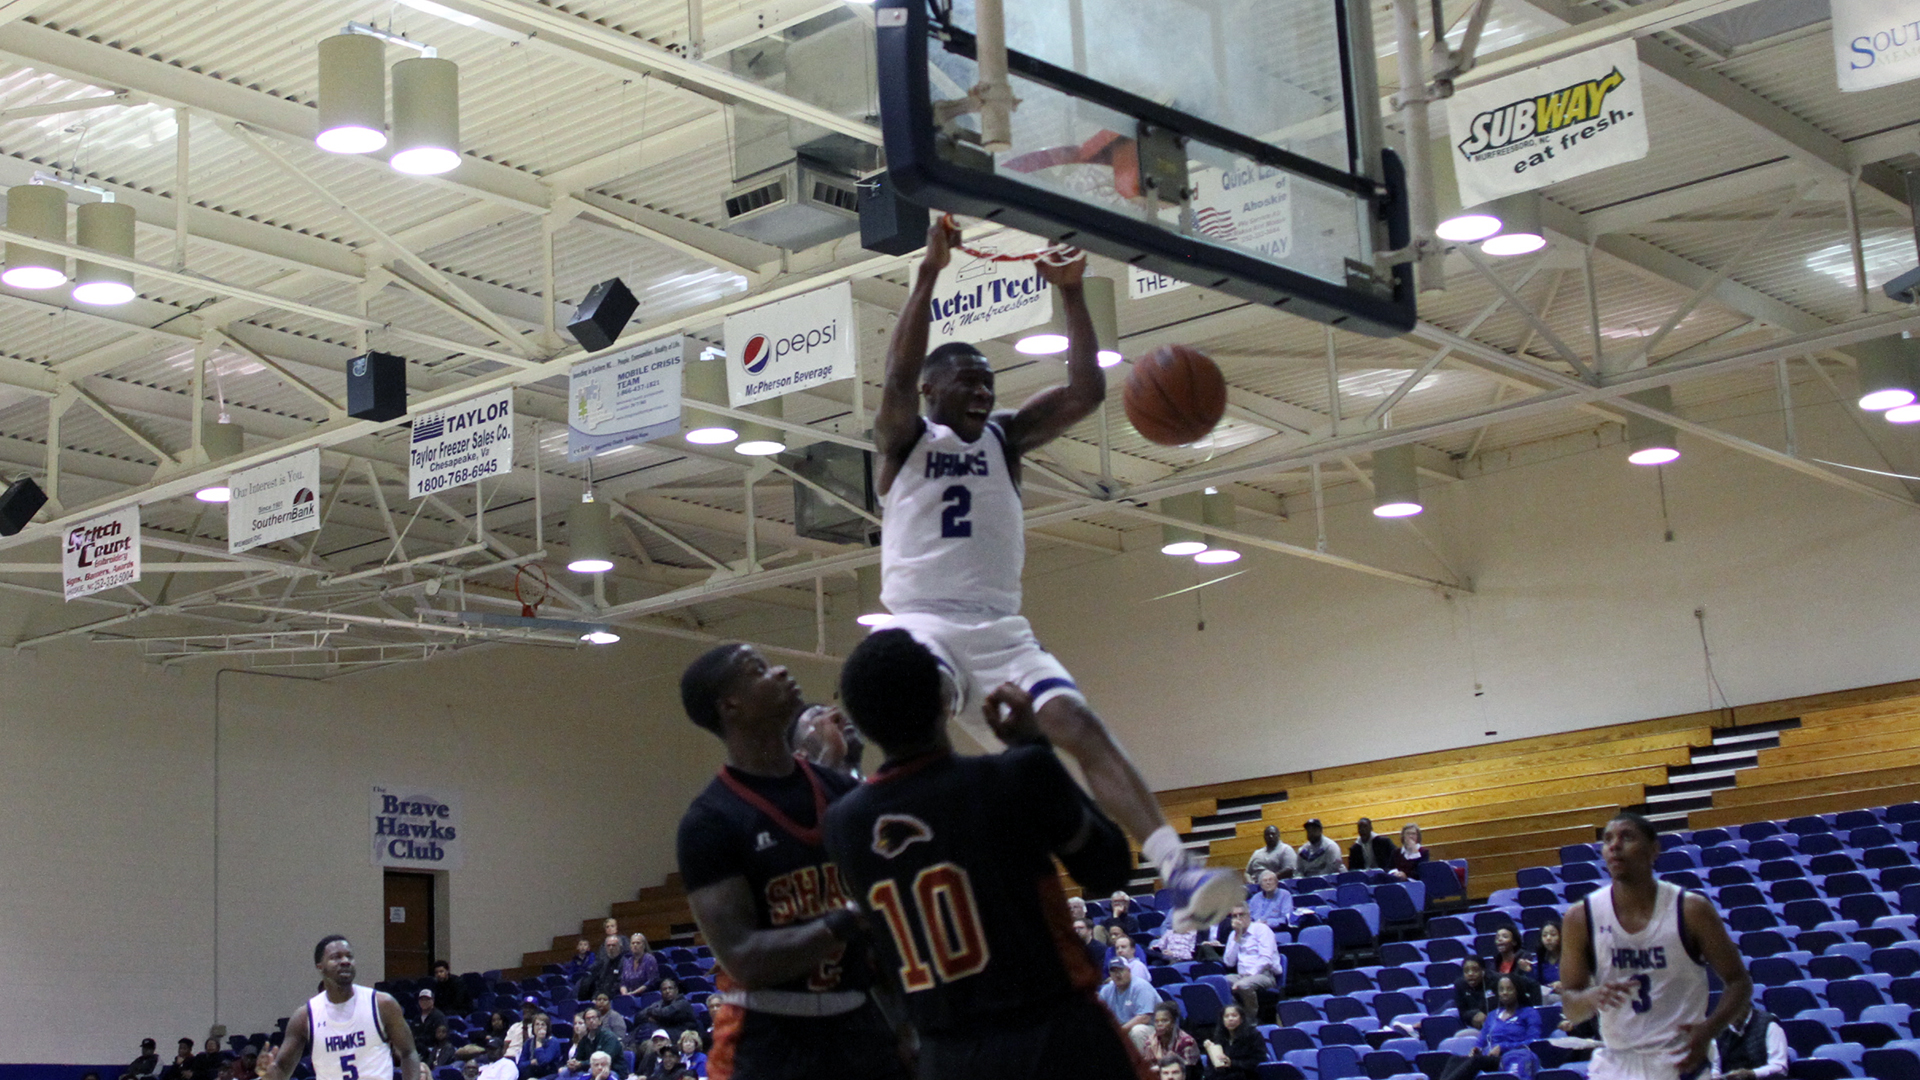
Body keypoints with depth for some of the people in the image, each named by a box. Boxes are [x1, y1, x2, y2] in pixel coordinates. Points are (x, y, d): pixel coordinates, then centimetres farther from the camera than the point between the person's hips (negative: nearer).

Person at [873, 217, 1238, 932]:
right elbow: (898, 376, -16)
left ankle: (1178, 873, -26)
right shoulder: (905, 439, 6)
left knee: (1080, 727, -15)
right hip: (921, 623, -3)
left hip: (1000, 627, 3)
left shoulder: (1005, 437, 16)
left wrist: (1070, 293, -5)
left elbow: (1087, 392, 3)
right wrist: (930, 272, -24)